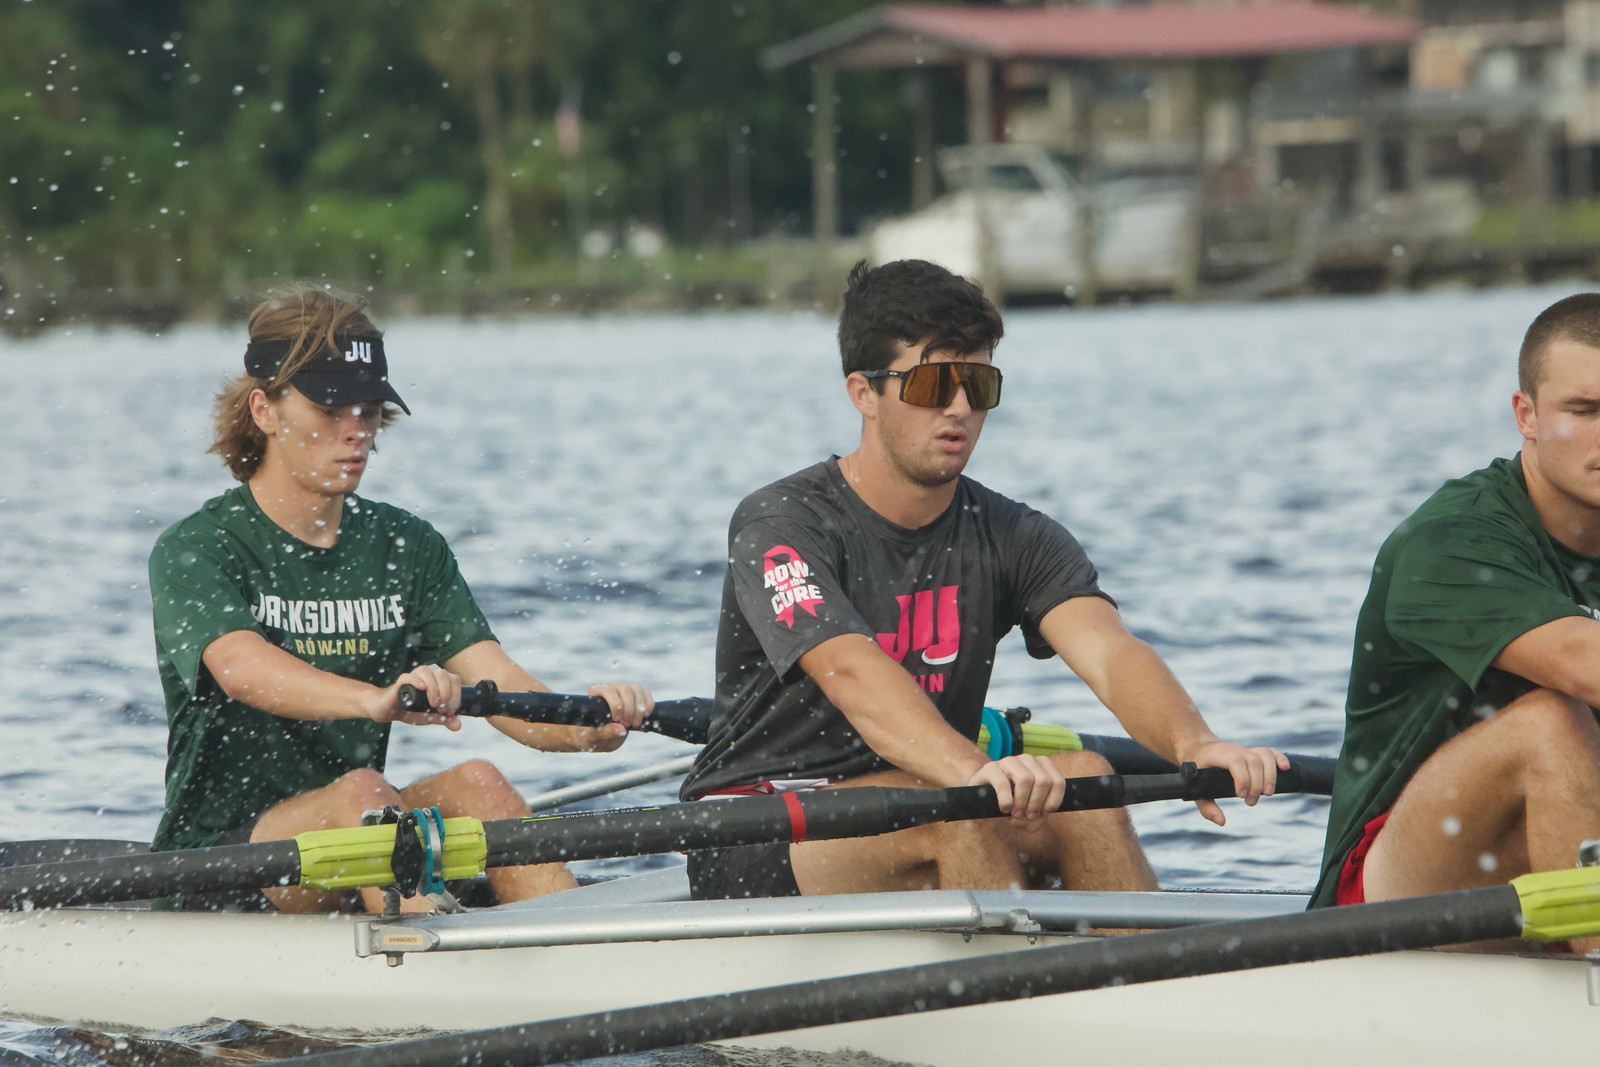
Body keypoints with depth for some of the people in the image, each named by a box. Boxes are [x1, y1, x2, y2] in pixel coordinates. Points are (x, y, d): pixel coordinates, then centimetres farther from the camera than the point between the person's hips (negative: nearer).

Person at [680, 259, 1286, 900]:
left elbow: (1108, 651, -16)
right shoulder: (782, 524, -13)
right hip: (750, 842, -5)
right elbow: (851, 672, -31)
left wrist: (1192, 744, -39)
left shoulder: (1012, 539, 3)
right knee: (961, 815, -31)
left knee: (1085, 780, -22)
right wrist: (972, 771, -51)